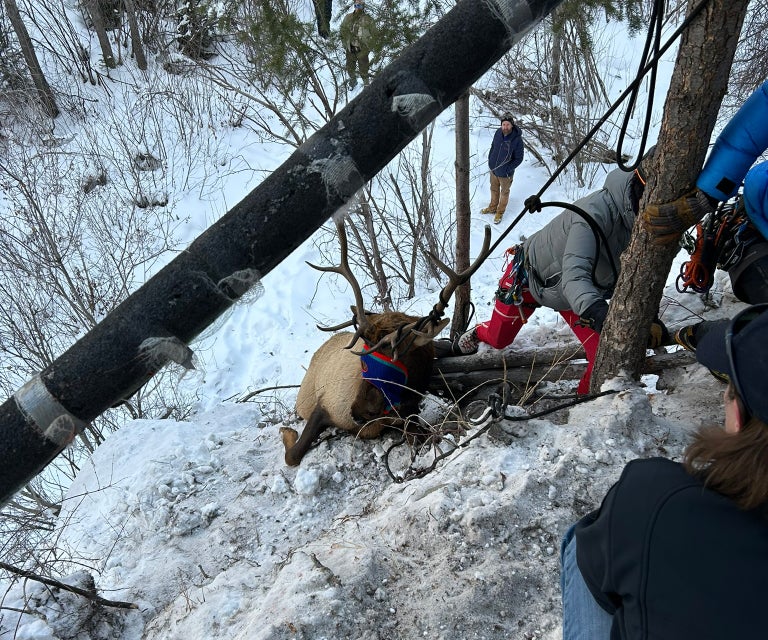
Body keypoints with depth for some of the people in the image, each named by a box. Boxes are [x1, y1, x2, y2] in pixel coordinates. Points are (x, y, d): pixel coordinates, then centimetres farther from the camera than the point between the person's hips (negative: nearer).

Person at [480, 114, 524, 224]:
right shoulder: (498, 133, -13)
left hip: (505, 174, -5)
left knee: (504, 192, 20)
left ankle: (500, 212, 41)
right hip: (493, 169, 5)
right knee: (494, 189, 26)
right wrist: (489, 159, 3)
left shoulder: (517, 140, -27)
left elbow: (519, 158, -17)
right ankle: (493, 208, 50)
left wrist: (508, 169, -20)